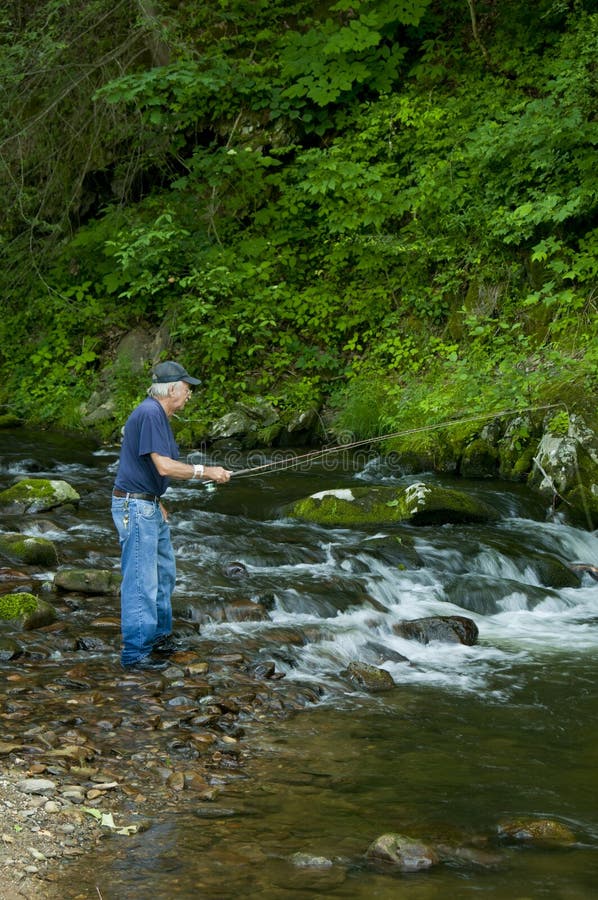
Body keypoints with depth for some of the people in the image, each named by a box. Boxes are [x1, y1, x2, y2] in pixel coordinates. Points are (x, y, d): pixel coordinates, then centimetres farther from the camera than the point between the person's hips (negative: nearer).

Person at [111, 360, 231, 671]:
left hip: (150, 506, 11)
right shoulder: (149, 413, -19)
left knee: (164, 572, 20)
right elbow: (164, 466, -24)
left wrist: (158, 503, 14)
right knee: (141, 581, -7)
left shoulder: (160, 415, 13)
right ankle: (135, 652, -2)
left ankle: (159, 636, 33)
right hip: (135, 506, -11)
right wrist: (206, 472, -15)